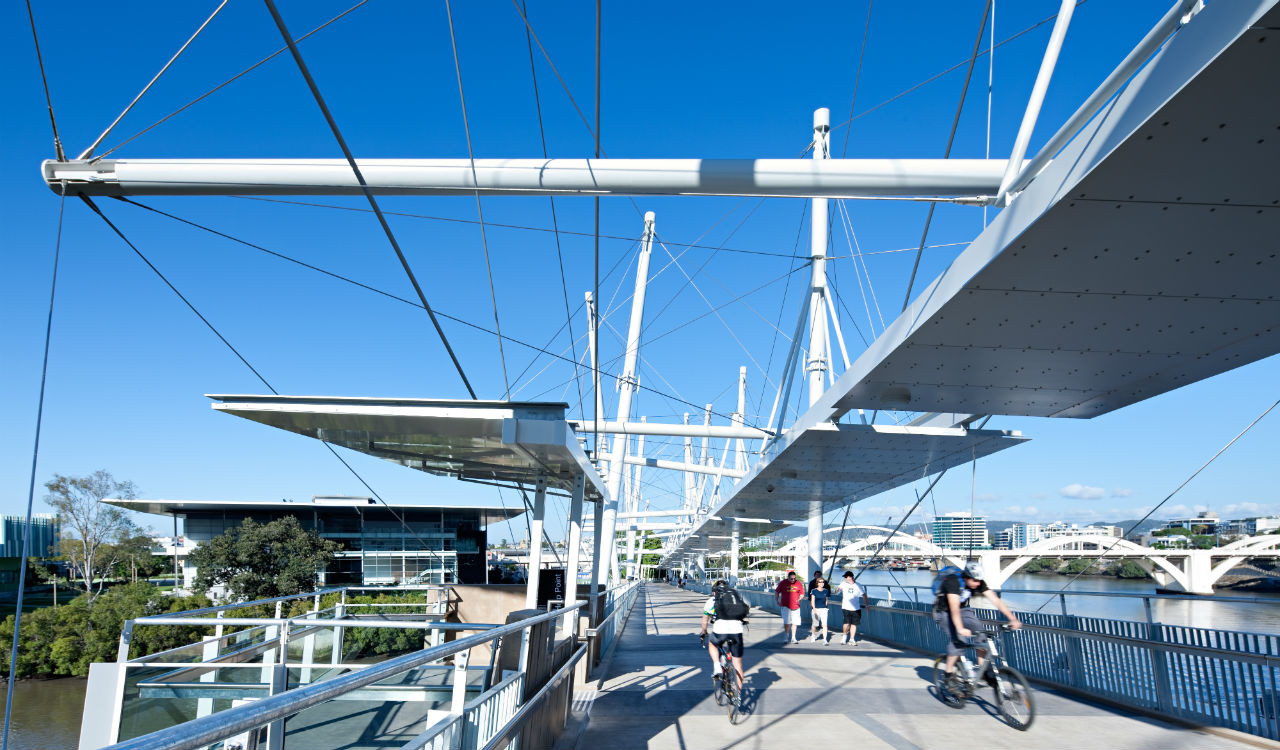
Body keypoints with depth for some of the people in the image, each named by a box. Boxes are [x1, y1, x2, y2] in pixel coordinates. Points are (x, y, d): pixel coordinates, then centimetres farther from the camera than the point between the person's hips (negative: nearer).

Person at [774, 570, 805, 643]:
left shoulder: (799, 583, 3)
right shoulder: (783, 583, -2)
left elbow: (802, 594, 15)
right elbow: (776, 592, 6)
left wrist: (799, 599, 0)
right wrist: (777, 602, 0)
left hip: (795, 606, 3)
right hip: (785, 606, -3)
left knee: (795, 622, 5)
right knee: (787, 621, -10)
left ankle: (793, 638, 17)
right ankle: (786, 637, 7)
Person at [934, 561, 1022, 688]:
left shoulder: (979, 583, -16)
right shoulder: (953, 581, -33)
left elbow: (995, 600, -19)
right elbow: (954, 607, -42)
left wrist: (1013, 619, -29)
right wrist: (960, 629, -54)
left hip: (963, 610, 6)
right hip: (944, 612, -5)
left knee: (980, 631, -18)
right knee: (958, 639, -26)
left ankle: (983, 670, -6)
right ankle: (949, 675, -12)